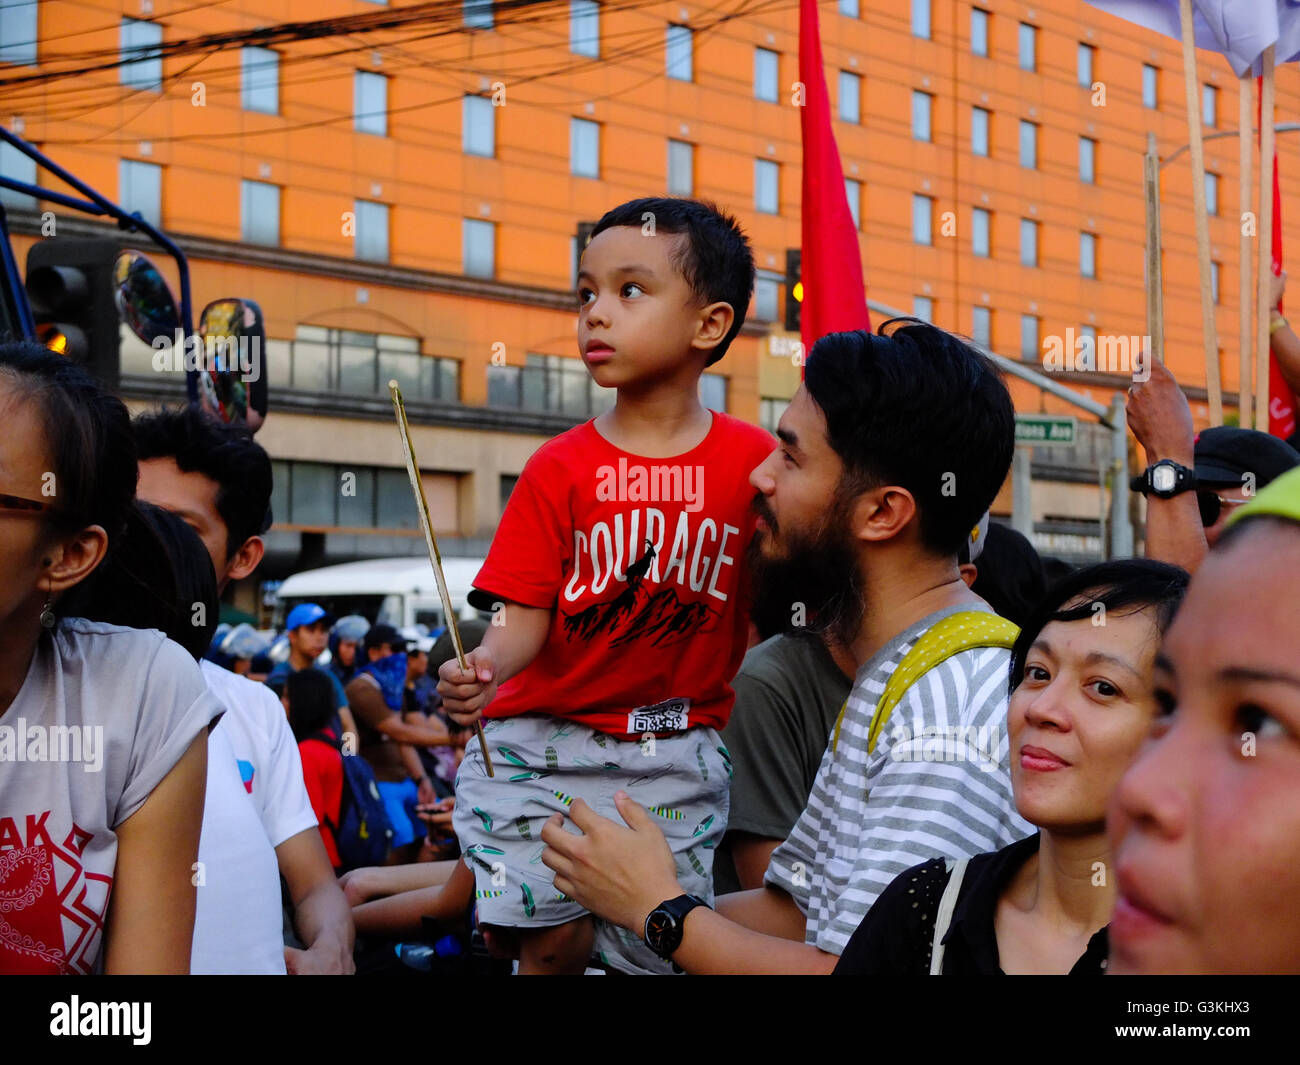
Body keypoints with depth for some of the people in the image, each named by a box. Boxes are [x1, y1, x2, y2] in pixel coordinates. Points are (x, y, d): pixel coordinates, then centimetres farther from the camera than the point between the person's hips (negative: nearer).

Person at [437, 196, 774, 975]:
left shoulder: (752, 460, -3)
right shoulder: (560, 469, -3)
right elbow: (528, 612, -7)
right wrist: (486, 668, -27)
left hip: (676, 750, 1)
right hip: (547, 736, -1)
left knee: (660, 946, 5)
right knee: (555, 941, -5)